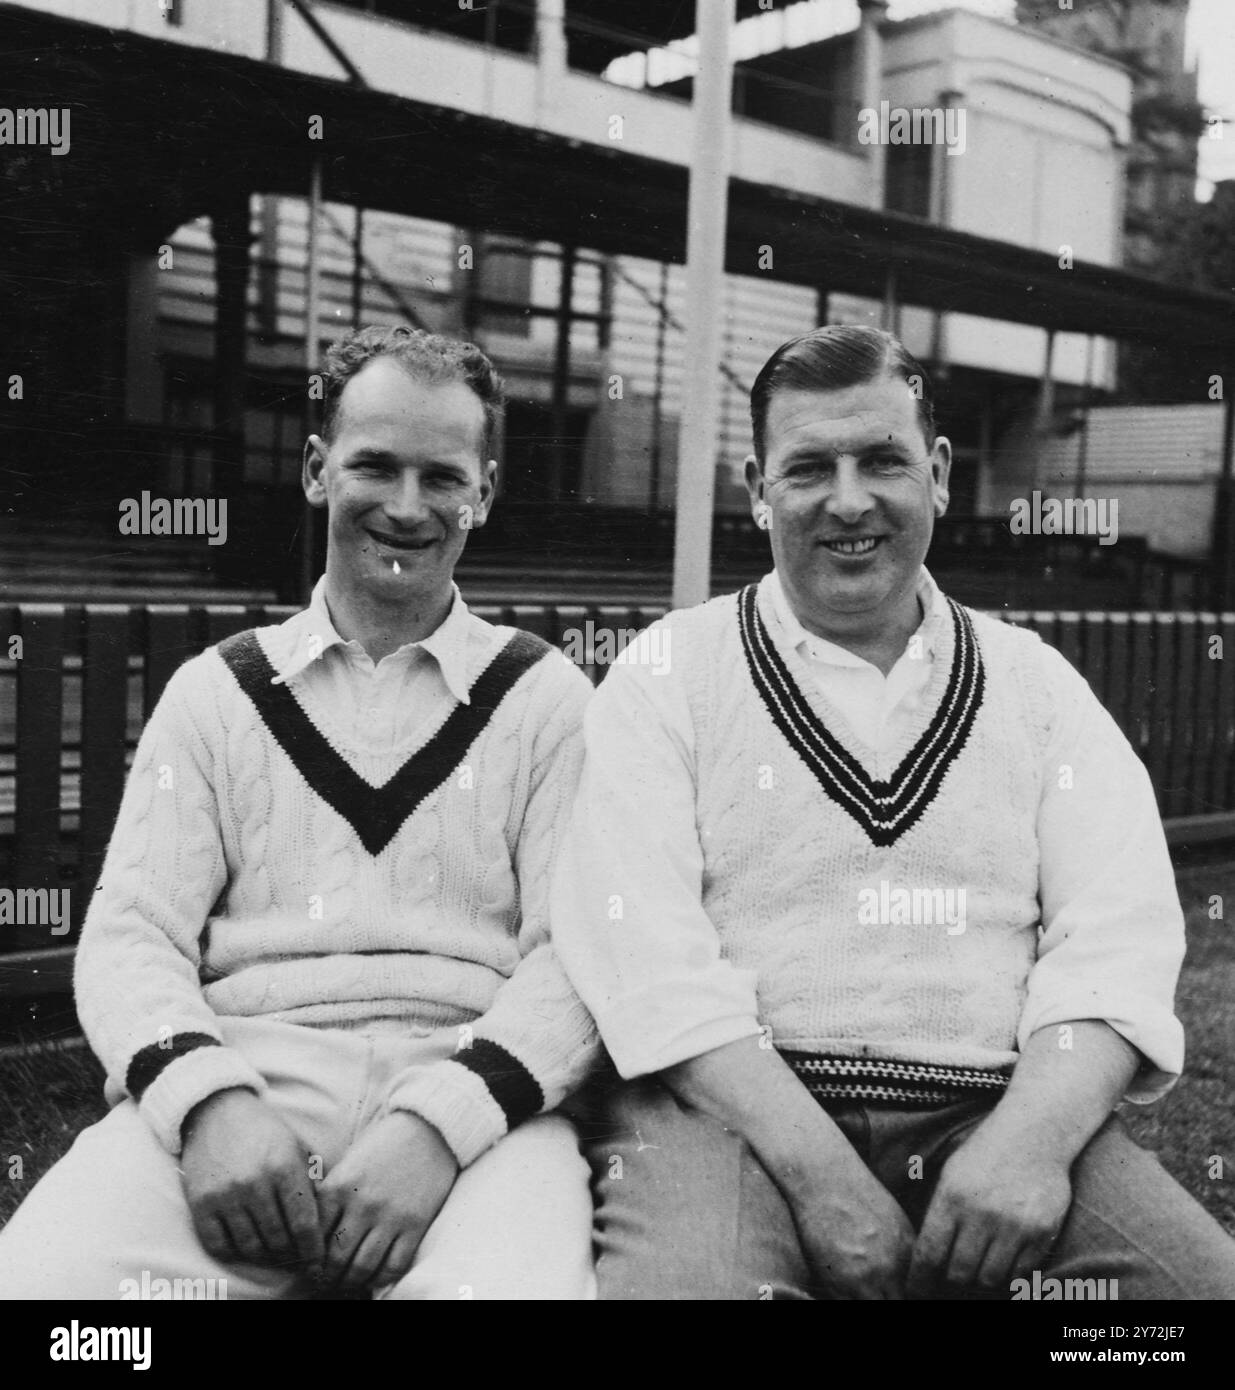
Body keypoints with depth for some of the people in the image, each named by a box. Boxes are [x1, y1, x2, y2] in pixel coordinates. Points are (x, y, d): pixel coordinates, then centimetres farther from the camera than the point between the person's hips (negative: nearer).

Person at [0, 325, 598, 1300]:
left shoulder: (546, 697, 10)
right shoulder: (217, 690, 14)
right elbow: (131, 932, 6)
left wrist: (440, 1120, -18)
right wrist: (206, 1100, -15)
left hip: (473, 1090, -1)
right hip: (244, 1076, 2)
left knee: (511, 1277, -34)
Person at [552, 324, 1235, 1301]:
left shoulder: (1037, 684, 13)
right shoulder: (669, 674, 5)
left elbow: (1116, 935, 3)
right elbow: (645, 949, -7)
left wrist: (1032, 1138, -15)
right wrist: (818, 1170, -16)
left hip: (998, 1111, 3)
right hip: (731, 1108, -2)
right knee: (683, 1273, -31)